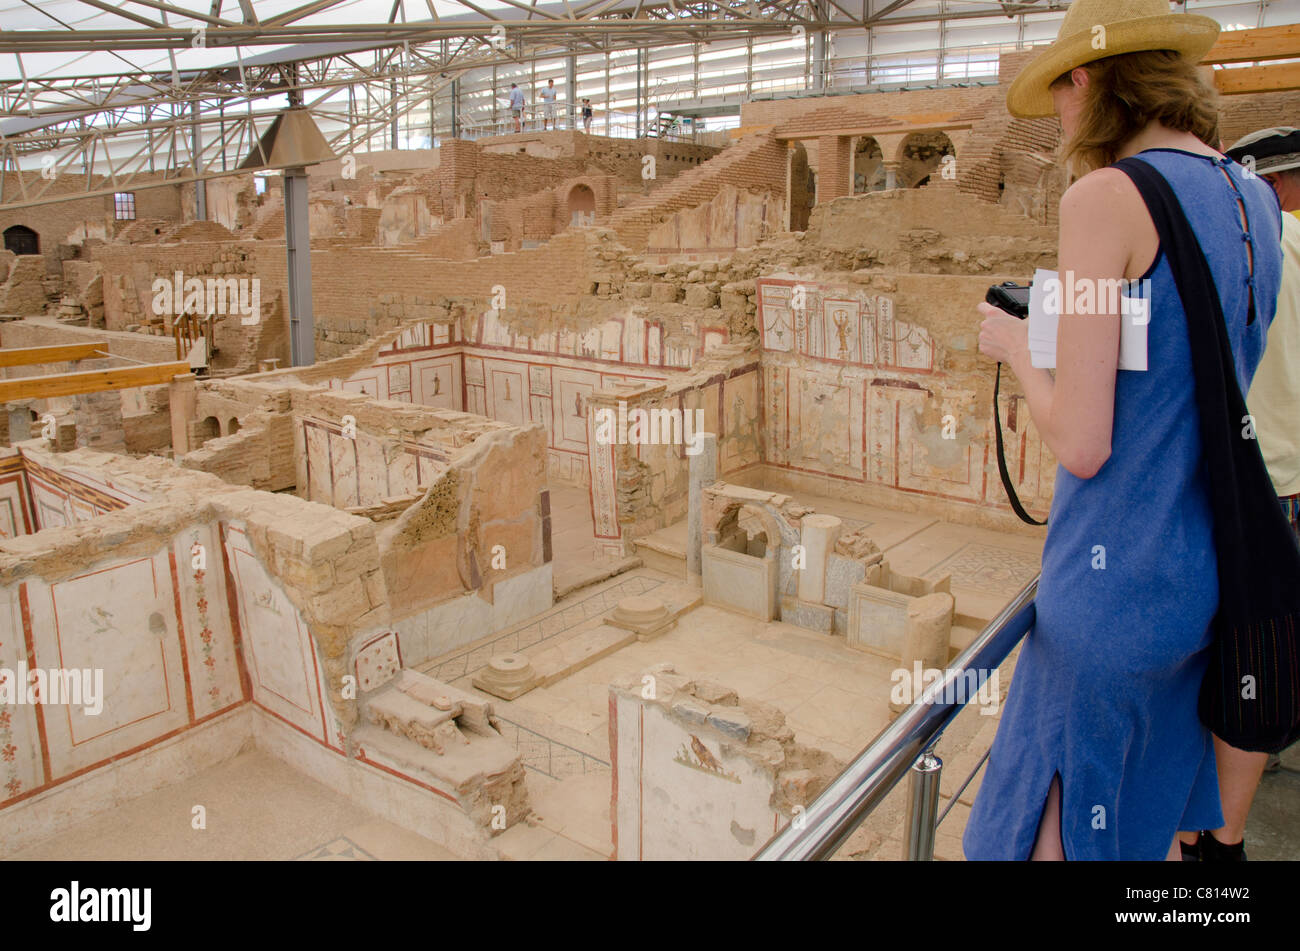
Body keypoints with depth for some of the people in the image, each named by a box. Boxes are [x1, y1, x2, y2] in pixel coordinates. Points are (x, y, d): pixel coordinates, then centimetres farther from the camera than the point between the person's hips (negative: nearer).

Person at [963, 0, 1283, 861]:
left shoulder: (1108, 198, -15)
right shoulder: (1258, 204, 9)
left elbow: (1082, 445, -18)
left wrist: (1016, 347, -1)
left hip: (1118, 577, -8)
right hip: (1209, 572, 8)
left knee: (1059, 833, 8)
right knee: (1157, 827, 24)